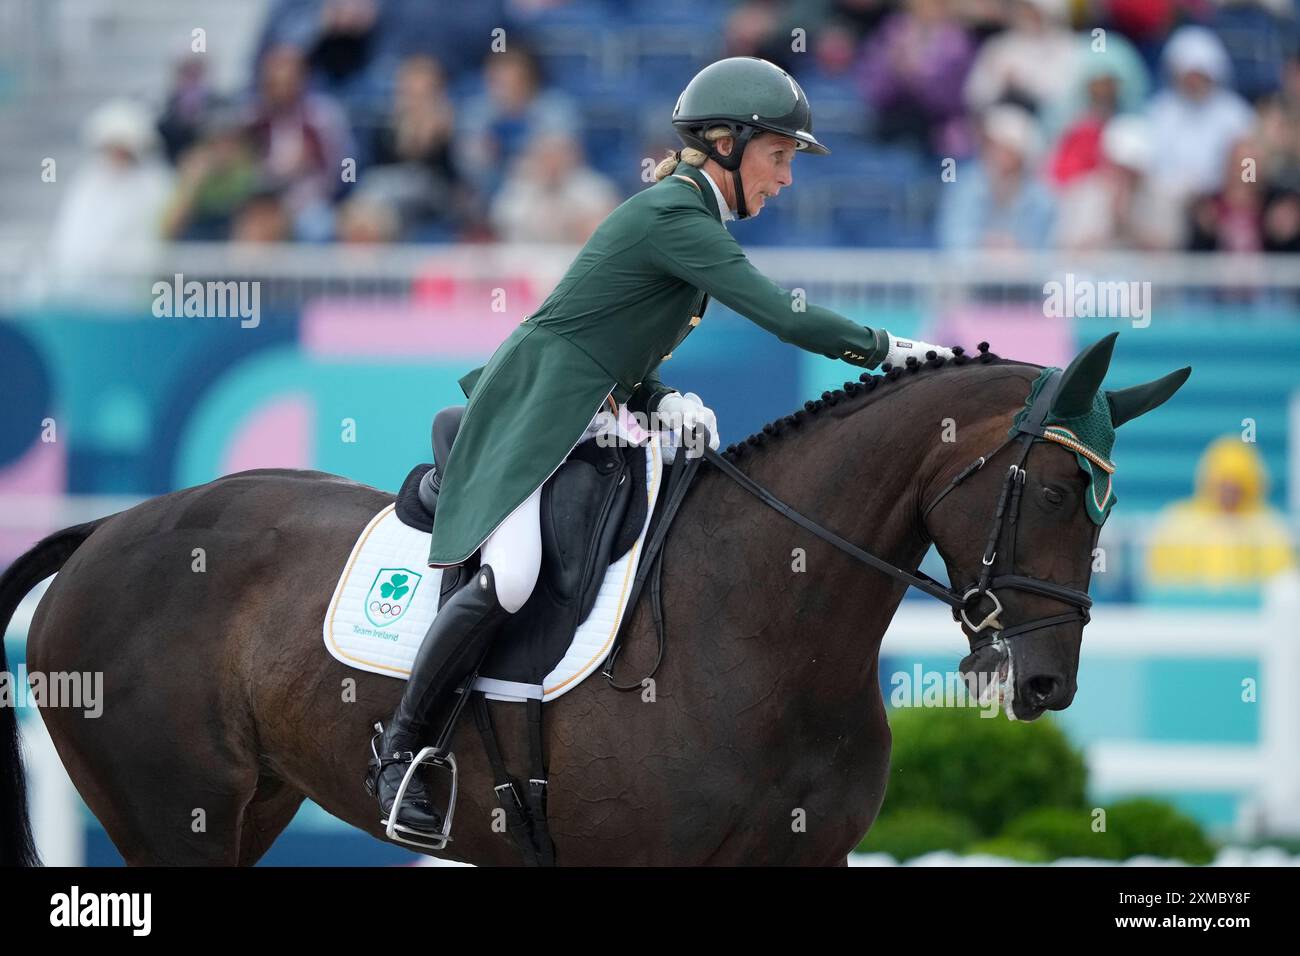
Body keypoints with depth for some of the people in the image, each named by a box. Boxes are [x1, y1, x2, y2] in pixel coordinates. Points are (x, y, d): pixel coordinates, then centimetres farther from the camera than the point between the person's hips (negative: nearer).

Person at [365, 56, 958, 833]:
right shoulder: (674, 217, -17)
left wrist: (659, 399, -2)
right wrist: (887, 350, -16)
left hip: (592, 413, 11)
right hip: (532, 409, -11)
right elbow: (783, 317, -23)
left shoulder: (691, 215, 14)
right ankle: (399, 747, -14)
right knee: (510, 578, -25)